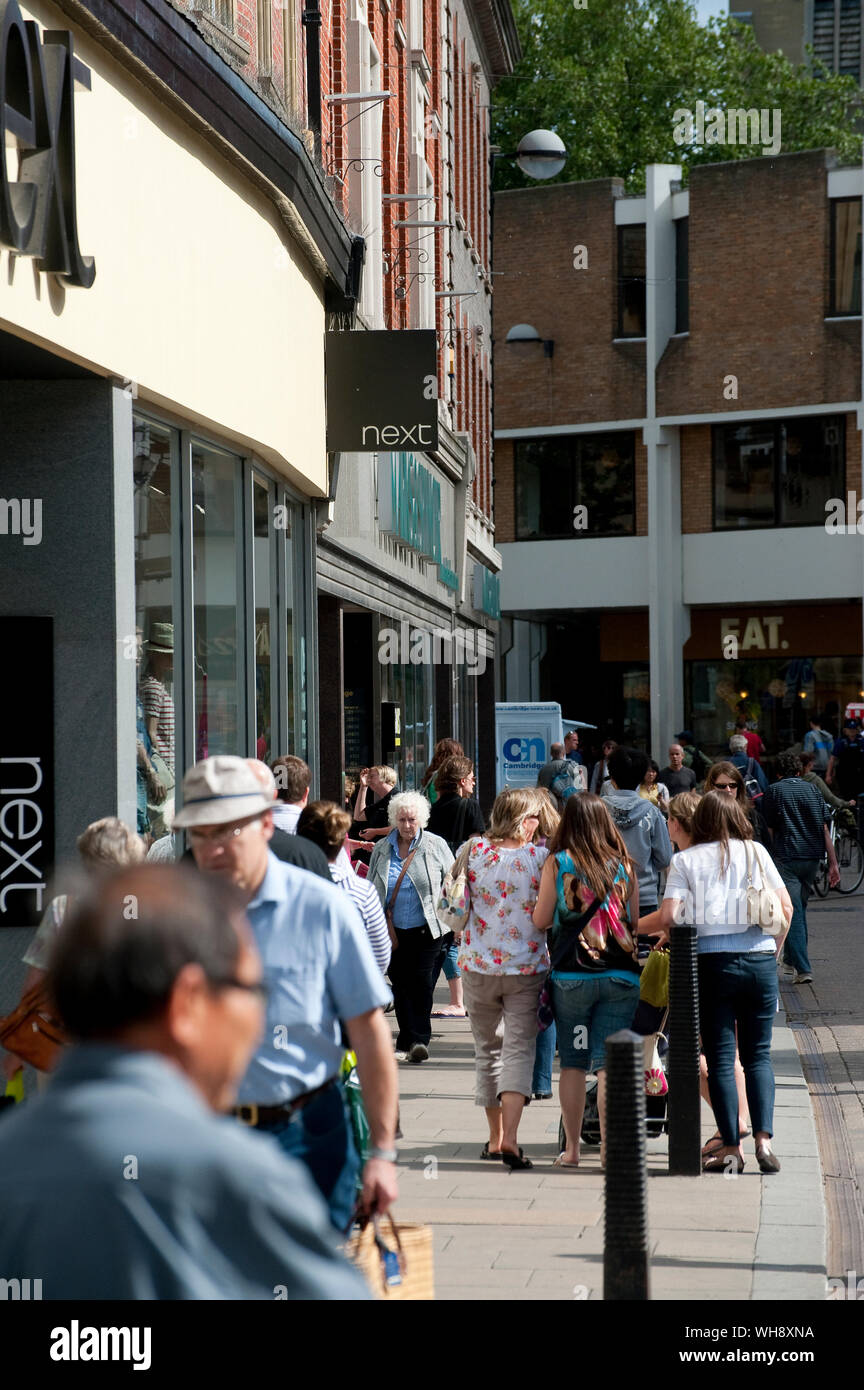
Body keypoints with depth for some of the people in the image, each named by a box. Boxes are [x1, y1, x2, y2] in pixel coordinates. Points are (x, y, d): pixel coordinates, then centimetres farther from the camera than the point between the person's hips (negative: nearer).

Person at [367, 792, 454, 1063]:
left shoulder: (436, 846, 1)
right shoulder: (382, 849, 9)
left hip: (428, 931, -3)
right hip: (394, 931, 3)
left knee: (422, 982, -10)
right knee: (401, 986, 6)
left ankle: (418, 1040, -6)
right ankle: (406, 1044, 14)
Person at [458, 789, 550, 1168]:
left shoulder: (474, 850, -2)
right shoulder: (540, 857, -9)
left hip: (478, 965, 3)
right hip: (526, 965, -3)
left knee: (487, 1050, 16)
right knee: (519, 1049, -3)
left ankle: (495, 1137, 25)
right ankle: (509, 1138, -18)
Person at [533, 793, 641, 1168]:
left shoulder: (557, 863, -2)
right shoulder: (625, 865, 2)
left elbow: (541, 920, -1)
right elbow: (637, 922, 7)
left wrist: (542, 891, 16)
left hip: (570, 974, -1)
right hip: (620, 975, 1)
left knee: (572, 1063, 8)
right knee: (609, 1062, 2)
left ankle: (572, 1148, 12)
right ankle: (608, 1146, -1)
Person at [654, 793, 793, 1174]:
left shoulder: (684, 860, 1)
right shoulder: (756, 852, 6)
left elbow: (668, 916, -8)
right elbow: (785, 908, 5)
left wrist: (668, 936, 13)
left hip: (712, 962, -2)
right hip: (760, 961, 2)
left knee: (720, 1057, 5)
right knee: (758, 1055, 11)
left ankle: (731, 1149, 5)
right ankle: (763, 1139, -2)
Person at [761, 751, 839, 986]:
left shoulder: (773, 791, 0)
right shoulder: (811, 790, 8)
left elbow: (770, 826, 8)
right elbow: (824, 828, 5)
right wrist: (833, 863, 5)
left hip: (786, 858, -4)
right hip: (812, 857, 4)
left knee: (793, 913, -6)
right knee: (800, 907, 20)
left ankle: (803, 969, -15)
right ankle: (792, 959, 31)